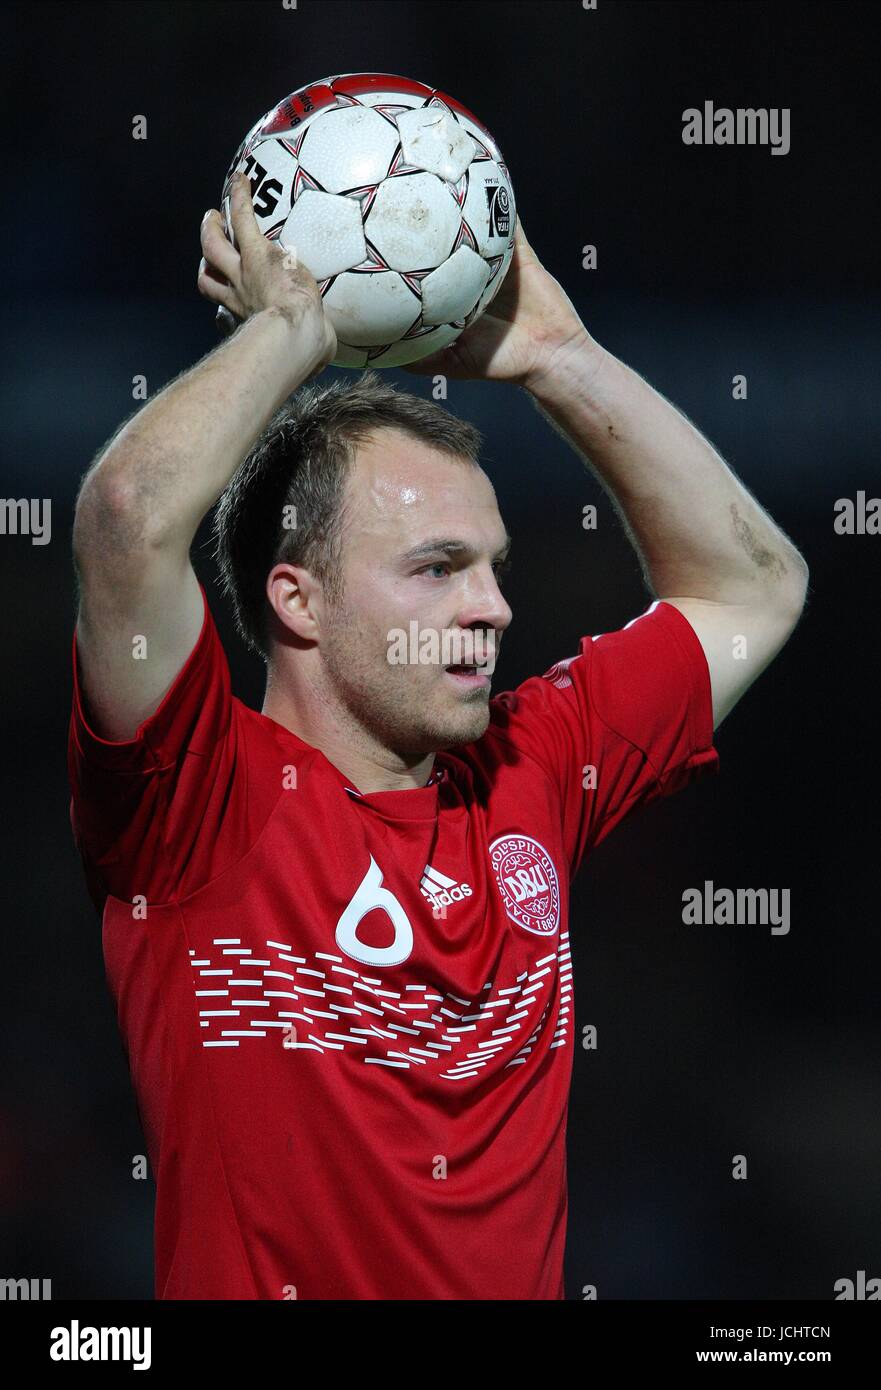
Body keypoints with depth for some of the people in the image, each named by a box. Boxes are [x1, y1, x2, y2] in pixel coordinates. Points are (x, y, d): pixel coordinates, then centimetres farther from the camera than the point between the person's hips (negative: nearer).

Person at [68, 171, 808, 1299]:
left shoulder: (530, 775, 11)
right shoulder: (199, 803, -3)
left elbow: (750, 583, 19)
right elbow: (131, 513, -18)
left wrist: (552, 355, 11)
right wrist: (291, 326, -3)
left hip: (522, 1282, 4)